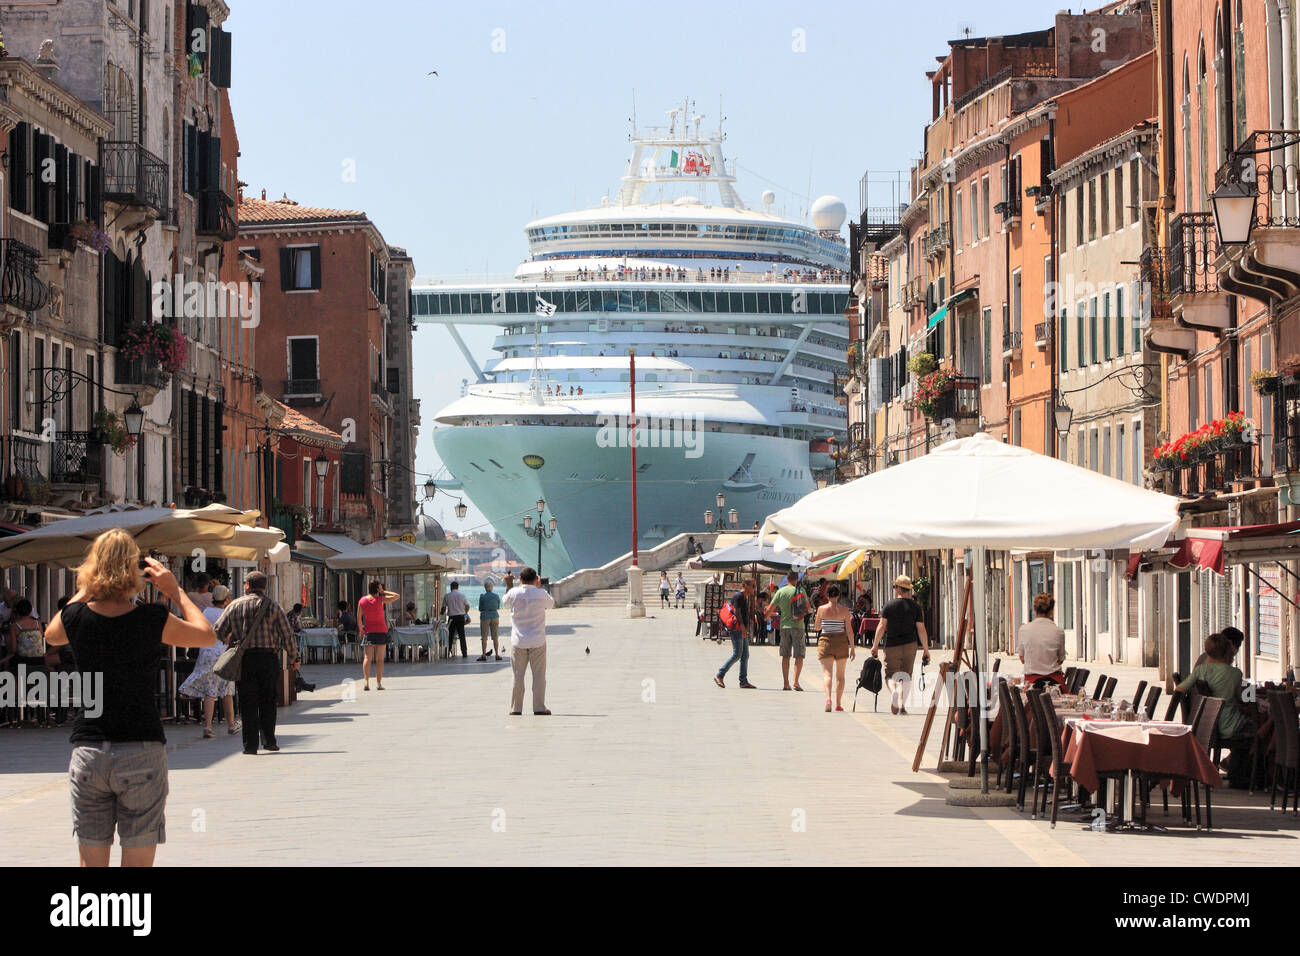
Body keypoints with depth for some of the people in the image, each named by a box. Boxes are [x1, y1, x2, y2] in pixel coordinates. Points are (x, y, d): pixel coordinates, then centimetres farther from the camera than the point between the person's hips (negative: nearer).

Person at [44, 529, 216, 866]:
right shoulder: (153, 620, -8)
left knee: (92, 861, 8)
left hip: (88, 752, 2)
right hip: (141, 751, -2)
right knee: (138, 861, 3)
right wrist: (174, 590, 15)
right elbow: (207, 635, 10)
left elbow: (52, 636, 23)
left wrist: (84, 591, 24)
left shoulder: (75, 616, -2)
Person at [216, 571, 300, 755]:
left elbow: (218, 630, 4)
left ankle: (250, 744, -1)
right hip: (269, 657, 0)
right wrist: (294, 657, 9)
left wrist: (227, 640, 25)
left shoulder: (234, 606, 5)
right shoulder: (274, 607, 3)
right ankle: (268, 739, 9)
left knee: (248, 703, 2)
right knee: (267, 701, 12)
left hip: (243, 659, 0)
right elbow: (287, 634, 0)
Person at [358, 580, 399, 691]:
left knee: (367, 658, 0)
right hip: (381, 631, -2)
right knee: (380, 659, 2)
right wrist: (384, 592, 3)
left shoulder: (362, 601, 1)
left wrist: (361, 630, 12)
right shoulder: (381, 600, -7)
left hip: (369, 631, 2)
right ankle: (379, 683, 0)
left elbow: (359, 617, 2)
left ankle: (365, 681, -14)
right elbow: (397, 596, -2)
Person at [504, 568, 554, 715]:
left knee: (518, 676, 6)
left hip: (518, 641, 1)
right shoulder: (541, 594, -6)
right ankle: (539, 707, 3)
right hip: (537, 642, -1)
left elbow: (506, 602, 17)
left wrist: (520, 586, 22)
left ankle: (515, 708, 7)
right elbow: (551, 604, 16)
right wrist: (540, 587, 22)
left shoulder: (514, 593, -6)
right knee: (539, 675, 5)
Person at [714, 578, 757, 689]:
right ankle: (719, 675, -5)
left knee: (745, 655, 6)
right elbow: (737, 612, -18)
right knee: (737, 655, -10)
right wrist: (743, 628, -23)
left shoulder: (745, 597, 18)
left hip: (743, 630, 10)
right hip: (737, 629, -10)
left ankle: (744, 681, 5)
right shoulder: (738, 596, -11)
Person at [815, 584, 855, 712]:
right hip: (841, 643, 1)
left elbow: (817, 627, 6)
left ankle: (828, 698, -30)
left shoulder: (822, 609, -4)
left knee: (827, 673, -6)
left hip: (825, 641, -1)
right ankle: (838, 704, 18)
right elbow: (849, 630, -2)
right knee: (840, 675, 13)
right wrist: (852, 647, 3)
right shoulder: (844, 610, -3)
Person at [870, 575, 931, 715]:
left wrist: (875, 645, 4)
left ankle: (894, 691, -27)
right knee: (905, 676, 10)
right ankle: (902, 705, 2)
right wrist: (926, 650, 4)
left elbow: (881, 626, -4)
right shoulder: (916, 607, 2)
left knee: (891, 675, 5)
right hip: (910, 645, 2)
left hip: (892, 645, -1)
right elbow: (921, 630, 0)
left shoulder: (889, 606, -2)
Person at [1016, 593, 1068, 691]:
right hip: (1054, 679, 0)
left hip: (1032, 679, 0)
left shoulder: (1024, 629, -4)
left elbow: (1022, 659, 7)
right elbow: (1061, 660, 5)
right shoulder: (1058, 631, -6)